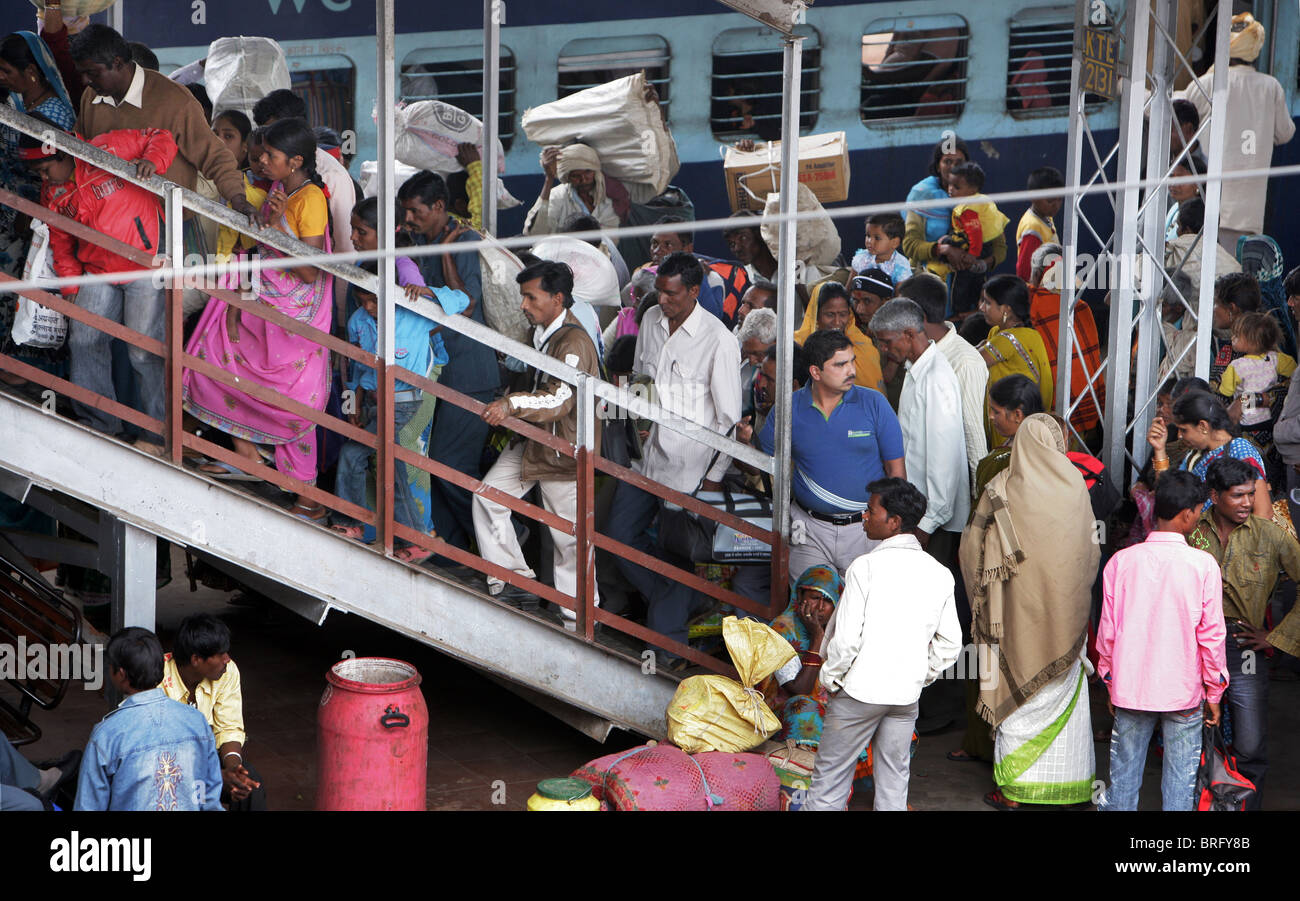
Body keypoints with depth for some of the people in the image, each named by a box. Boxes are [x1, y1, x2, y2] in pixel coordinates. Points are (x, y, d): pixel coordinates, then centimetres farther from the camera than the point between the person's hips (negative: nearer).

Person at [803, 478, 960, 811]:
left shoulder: (866, 567, -15)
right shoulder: (939, 574, 1)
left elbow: (847, 639, -17)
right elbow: (950, 643, 5)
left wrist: (830, 680, -3)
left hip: (859, 692, -5)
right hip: (907, 695, 5)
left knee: (830, 780, 6)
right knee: (894, 783, 13)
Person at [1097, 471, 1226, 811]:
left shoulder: (1121, 562, -4)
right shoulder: (1202, 565, -10)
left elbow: (1107, 632, 2)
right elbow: (1211, 634, -7)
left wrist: (1110, 684, 15)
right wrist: (1214, 693, 5)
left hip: (1129, 691, 2)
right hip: (1183, 693, -2)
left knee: (1124, 775, 11)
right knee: (1180, 781, 6)